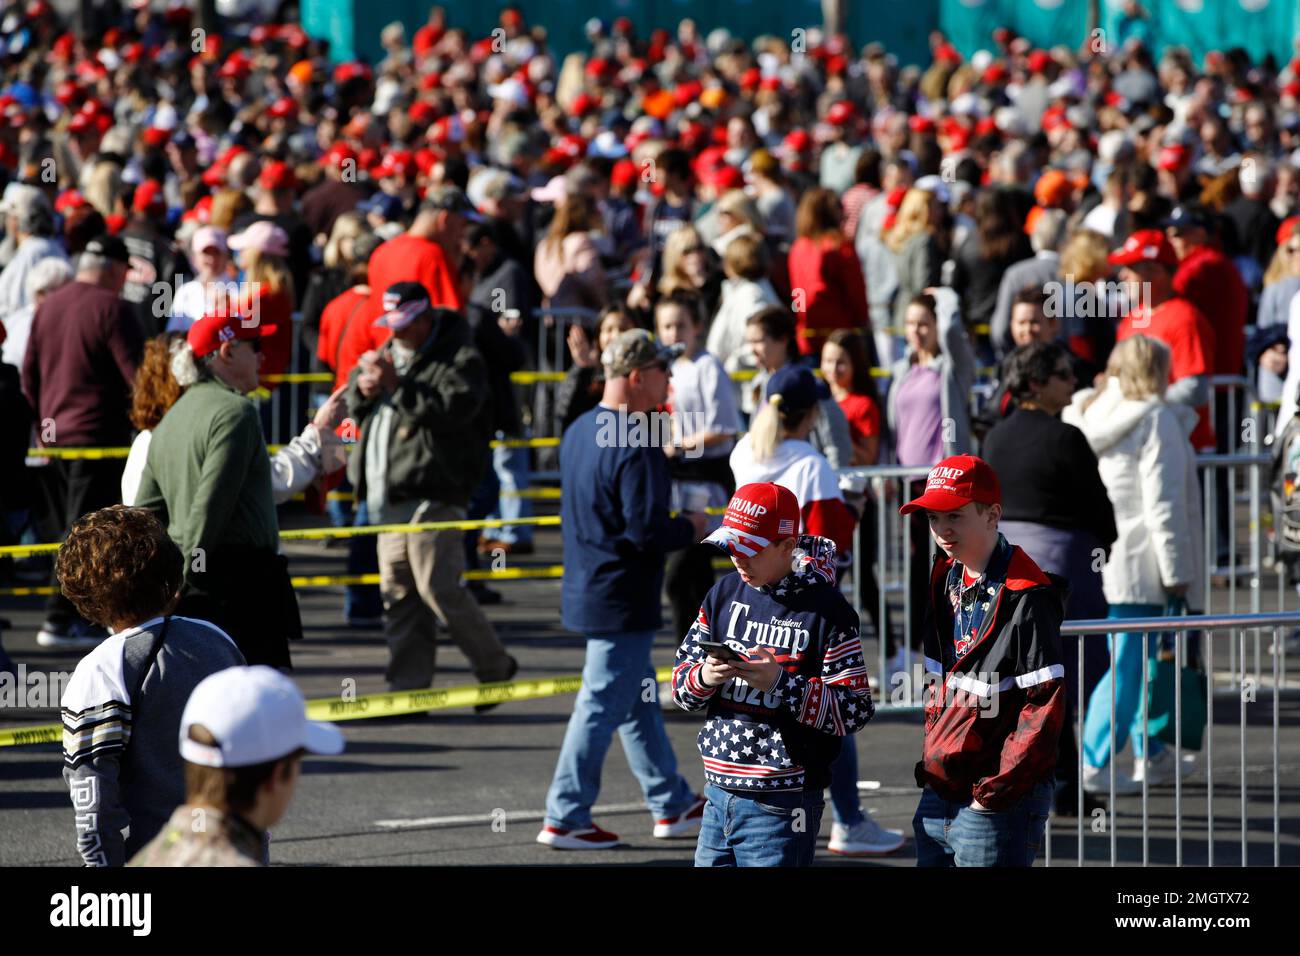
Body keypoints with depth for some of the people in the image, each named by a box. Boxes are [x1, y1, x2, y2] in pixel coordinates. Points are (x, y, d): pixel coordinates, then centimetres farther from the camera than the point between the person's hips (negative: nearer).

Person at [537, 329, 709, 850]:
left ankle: (674, 804, 28)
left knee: (639, 703, 18)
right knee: (603, 706, -2)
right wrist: (689, 529, -7)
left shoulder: (579, 432, 8)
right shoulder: (636, 448, -22)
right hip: (622, 601, -10)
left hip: (586, 588, 10)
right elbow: (646, 531, -26)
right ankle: (565, 818, 3)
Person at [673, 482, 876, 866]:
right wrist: (704, 677, -11)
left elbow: (855, 711, -12)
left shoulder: (825, 609, -10)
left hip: (781, 806, -6)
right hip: (719, 795, 6)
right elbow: (681, 683, 12)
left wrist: (781, 683, -22)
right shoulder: (725, 593, 9)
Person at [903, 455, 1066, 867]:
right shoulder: (944, 581, 10)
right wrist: (931, 763, 12)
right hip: (939, 794, 8)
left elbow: (1044, 707, -17)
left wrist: (997, 790, -17)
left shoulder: (1026, 597, -15)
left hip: (1000, 802, -8)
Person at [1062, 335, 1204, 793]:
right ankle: (1094, 765, -6)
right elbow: (1162, 504, -15)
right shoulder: (1155, 420, -12)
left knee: (1134, 658, 19)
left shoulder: (1087, 415, 11)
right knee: (1126, 662, -4)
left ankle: (1150, 755, 27)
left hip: (1092, 561, 8)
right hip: (1136, 562, -8)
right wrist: (1175, 571, -12)